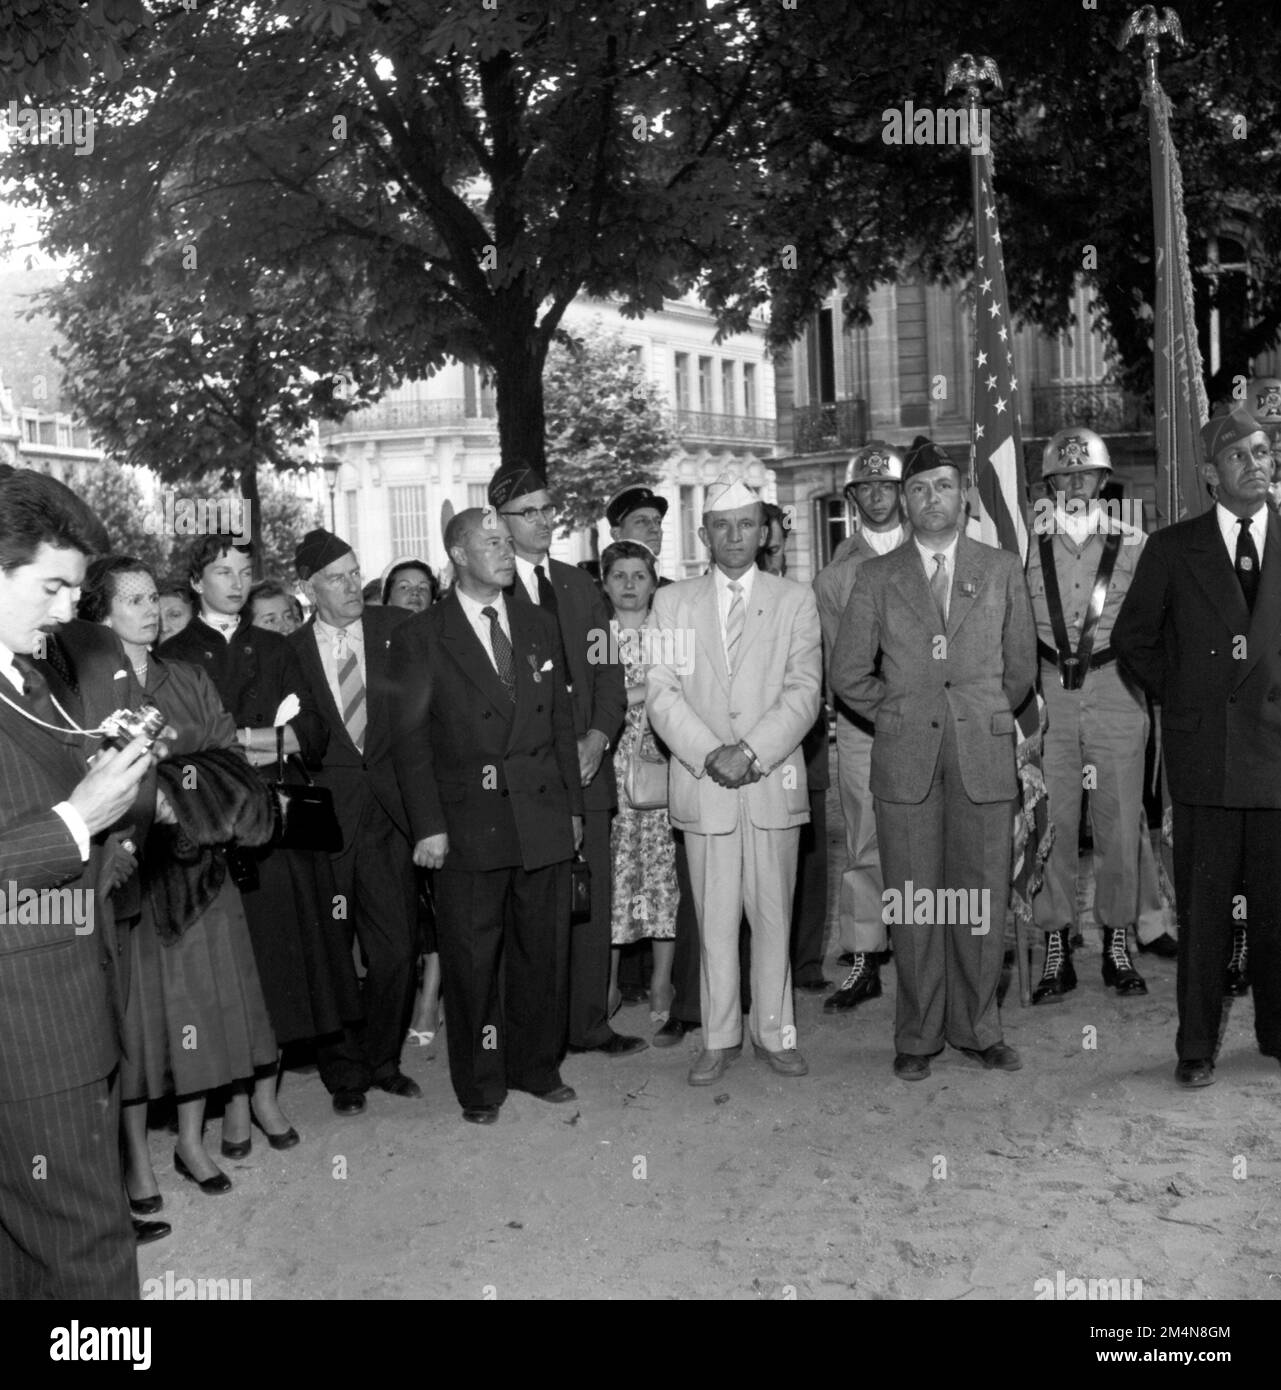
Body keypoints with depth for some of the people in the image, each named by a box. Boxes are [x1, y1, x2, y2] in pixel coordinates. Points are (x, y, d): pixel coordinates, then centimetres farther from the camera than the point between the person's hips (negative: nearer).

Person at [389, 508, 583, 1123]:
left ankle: (537, 1066, 29)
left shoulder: (539, 626, 12)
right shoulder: (419, 638, -3)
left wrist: (573, 806, 10)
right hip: (468, 824, -4)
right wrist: (428, 826, -10)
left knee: (543, 951, 12)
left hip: (543, 819, 4)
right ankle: (480, 1084, 20)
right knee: (473, 960, 5)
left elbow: (562, 721, 14)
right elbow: (410, 739, -5)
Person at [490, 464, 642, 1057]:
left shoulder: (579, 585, 16)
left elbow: (607, 670, 12)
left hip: (585, 765, 5)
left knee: (593, 898, 8)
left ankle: (590, 1024, 20)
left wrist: (597, 738, -3)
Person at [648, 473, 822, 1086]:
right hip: (701, 785, 0)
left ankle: (775, 1031, 19)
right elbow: (660, 691, 0)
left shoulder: (795, 601, 7)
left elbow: (803, 691, -3)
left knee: (773, 915, 6)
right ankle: (719, 1038, 16)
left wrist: (751, 752, -15)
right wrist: (708, 754, -13)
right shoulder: (672, 602, 10)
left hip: (773, 782, 0)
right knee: (714, 919, 5)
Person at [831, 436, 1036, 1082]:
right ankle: (917, 1036, 14)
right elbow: (848, 674, 8)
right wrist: (899, 717, 9)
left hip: (984, 757, 1)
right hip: (904, 760, 0)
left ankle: (976, 1028, 19)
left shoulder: (1002, 569, 10)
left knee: (981, 900, 3)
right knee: (912, 906, 2)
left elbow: (1020, 665, 16)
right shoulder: (876, 577, 7)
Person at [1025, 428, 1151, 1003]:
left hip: (1115, 694, 0)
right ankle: (1056, 950, 11)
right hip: (1047, 697, 0)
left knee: (1120, 823, 4)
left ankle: (1117, 944, 18)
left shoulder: (1132, 544, 6)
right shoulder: (1029, 545, 5)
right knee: (1051, 822, 1)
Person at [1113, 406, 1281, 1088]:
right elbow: (1132, 638, 10)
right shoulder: (1172, 548, 4)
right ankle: (1196, 1047, 14)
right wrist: (1180, 695, 5)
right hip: (1204, 751, -1)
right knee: (1201, 909, 4)